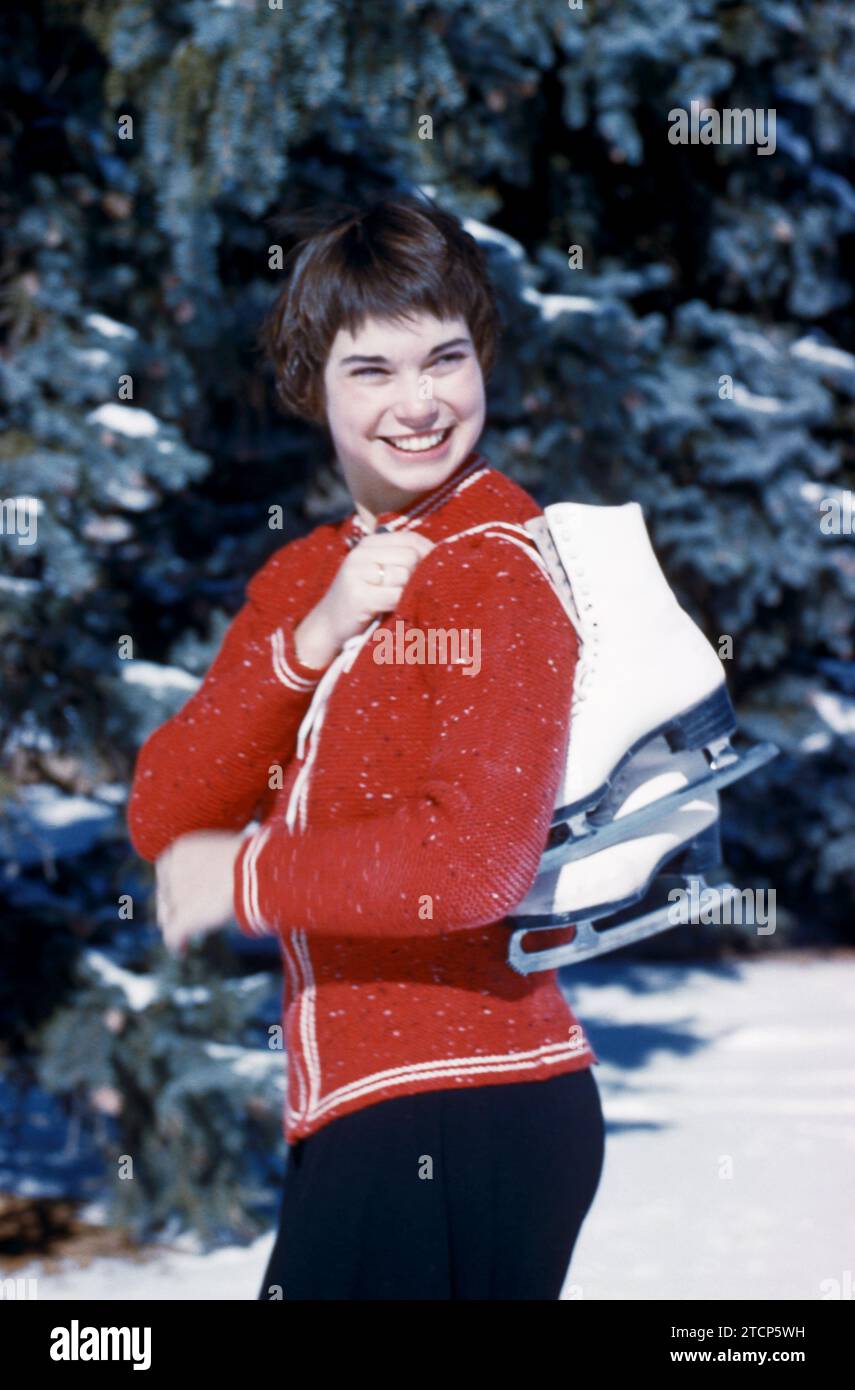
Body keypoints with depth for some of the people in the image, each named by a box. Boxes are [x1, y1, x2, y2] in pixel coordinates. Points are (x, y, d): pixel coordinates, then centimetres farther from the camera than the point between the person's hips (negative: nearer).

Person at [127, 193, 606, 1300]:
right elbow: (162, 819, 3)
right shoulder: (304, 577, 14)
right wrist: (310, 639, -10)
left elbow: (479, 855, -23)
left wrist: (243, 876, -10)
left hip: (471, 1119, -7)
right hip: (350, 1114, 8)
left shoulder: (498, 565, -10)